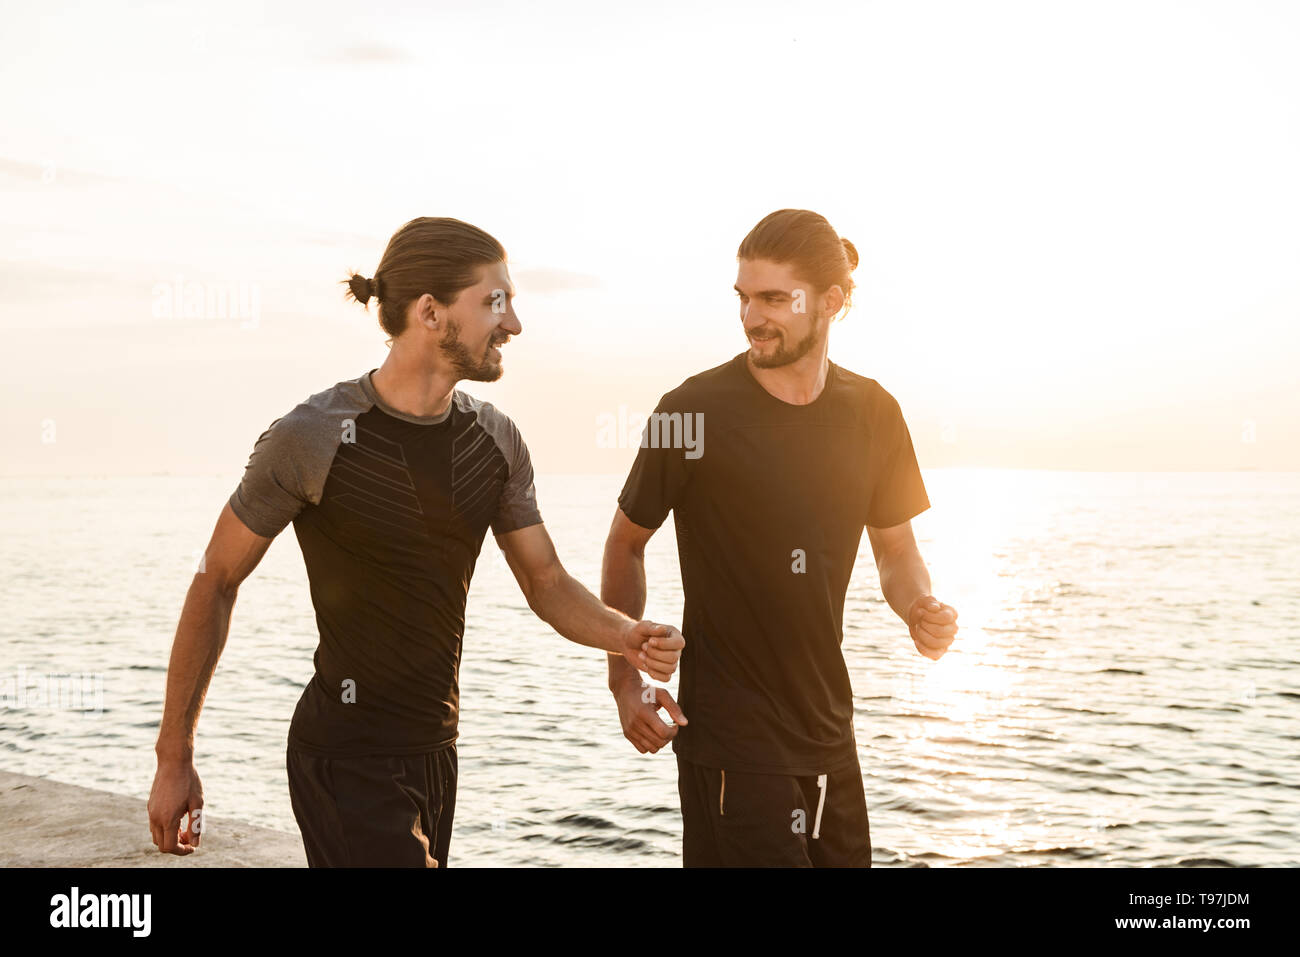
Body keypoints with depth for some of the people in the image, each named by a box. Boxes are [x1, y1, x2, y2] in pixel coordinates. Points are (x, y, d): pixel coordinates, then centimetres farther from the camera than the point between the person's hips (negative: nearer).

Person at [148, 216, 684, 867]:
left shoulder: (495, 440, 2)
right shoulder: (311, 439, -16)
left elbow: (548, 586, 7)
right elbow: (214, 585, -7)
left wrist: (627, 636, -15)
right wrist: (174, 757, -4)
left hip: (433, 749, 7)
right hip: (345, 761, -7)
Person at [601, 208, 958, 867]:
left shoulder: (872, 412, 1)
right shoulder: (693, 411, -12)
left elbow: (895, 549, 13)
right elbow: (626, 542, 0)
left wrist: (921, 609, -9)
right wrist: (624, 680, -7)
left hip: (828, 732, 5)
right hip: (728, 734, -5)